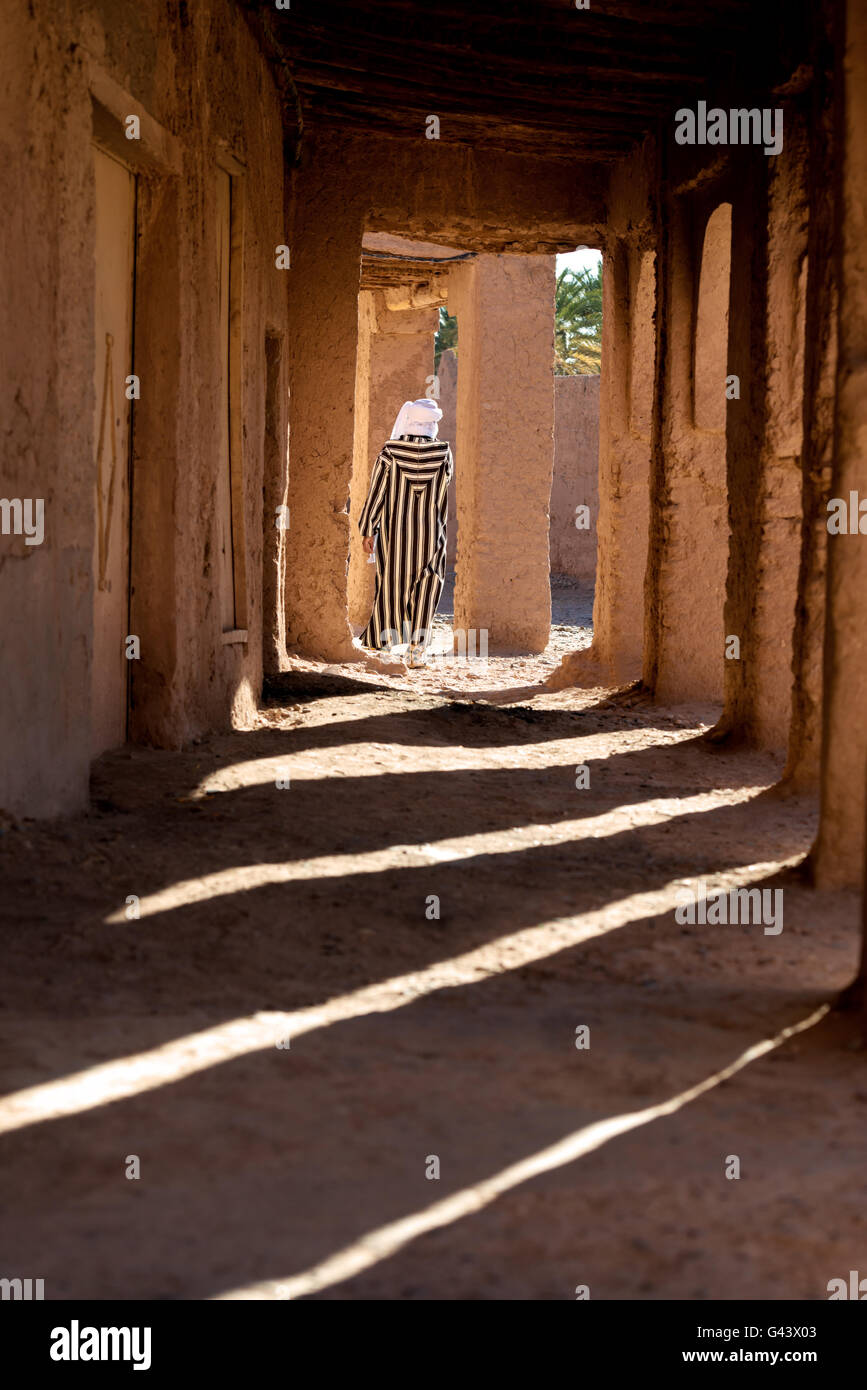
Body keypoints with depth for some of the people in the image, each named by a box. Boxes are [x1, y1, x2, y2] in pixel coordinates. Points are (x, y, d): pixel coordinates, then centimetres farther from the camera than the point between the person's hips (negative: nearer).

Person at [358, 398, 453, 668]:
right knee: (425, 588, 7)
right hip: (430, 533, 0)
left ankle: (384, 638, 27)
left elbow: (376, 492, -7)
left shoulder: (390, 453, -9)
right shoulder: (444, 455, -7)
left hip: (394, 531, 0)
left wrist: (368, 530, -1)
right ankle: (416, 649, 1)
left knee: (391, 581, 17)